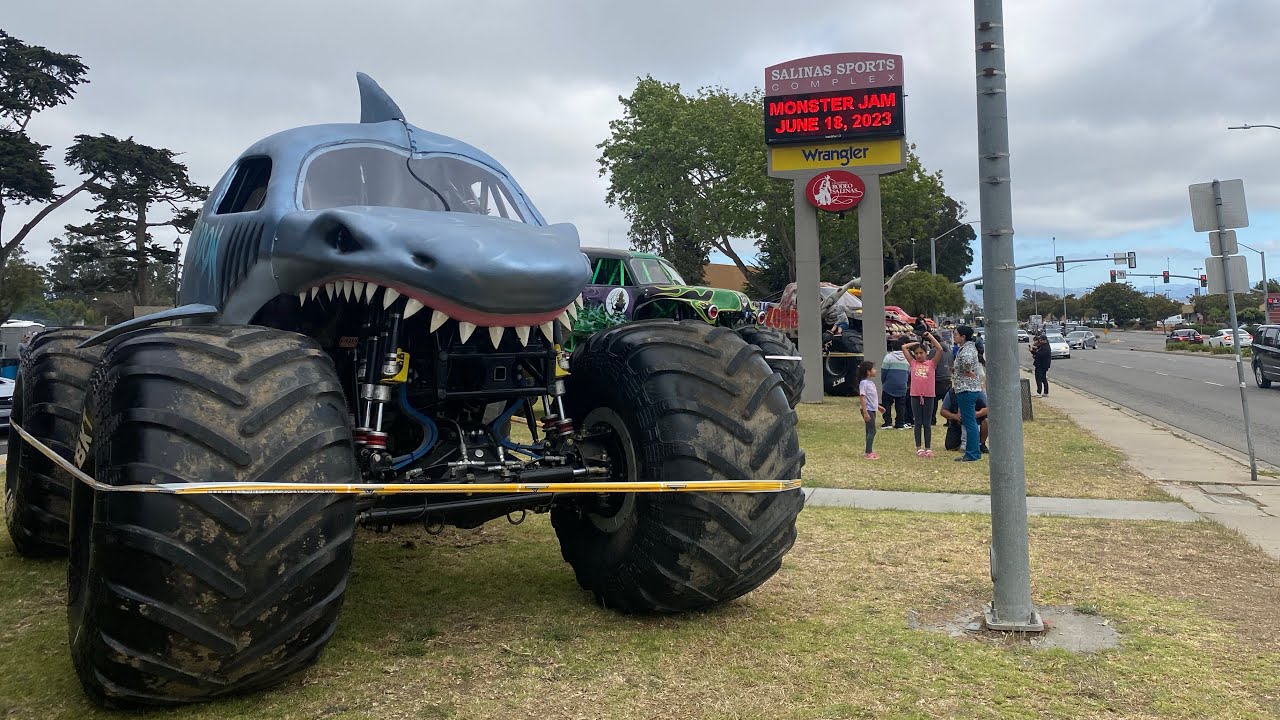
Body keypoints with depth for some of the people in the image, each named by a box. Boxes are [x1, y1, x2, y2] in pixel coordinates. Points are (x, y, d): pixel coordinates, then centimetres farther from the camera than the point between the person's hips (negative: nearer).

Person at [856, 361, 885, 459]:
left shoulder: (871, 382, 12)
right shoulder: (864, 383, -17)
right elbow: (862, 398, -21)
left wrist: (878, 406, 27)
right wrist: (865, 413, -25)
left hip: (872, 410, 10)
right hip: (867, 410, -10)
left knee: (870, 431, 13)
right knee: (872, 431, -9)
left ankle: (870, 451, 20)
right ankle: (868, 453, -7)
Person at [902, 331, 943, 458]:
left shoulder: (931, 363, 3)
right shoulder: (913, 363, 6)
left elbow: (940, 350, -9)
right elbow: (904, 347, 4)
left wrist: (931, 337, -3)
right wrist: (917, 343, 10)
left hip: (929, 396, -1)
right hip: (915, 395, 1)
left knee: (927, 423, 6)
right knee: (918, 422, 7)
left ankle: (928, 448, 10)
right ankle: (919, 447, 12)